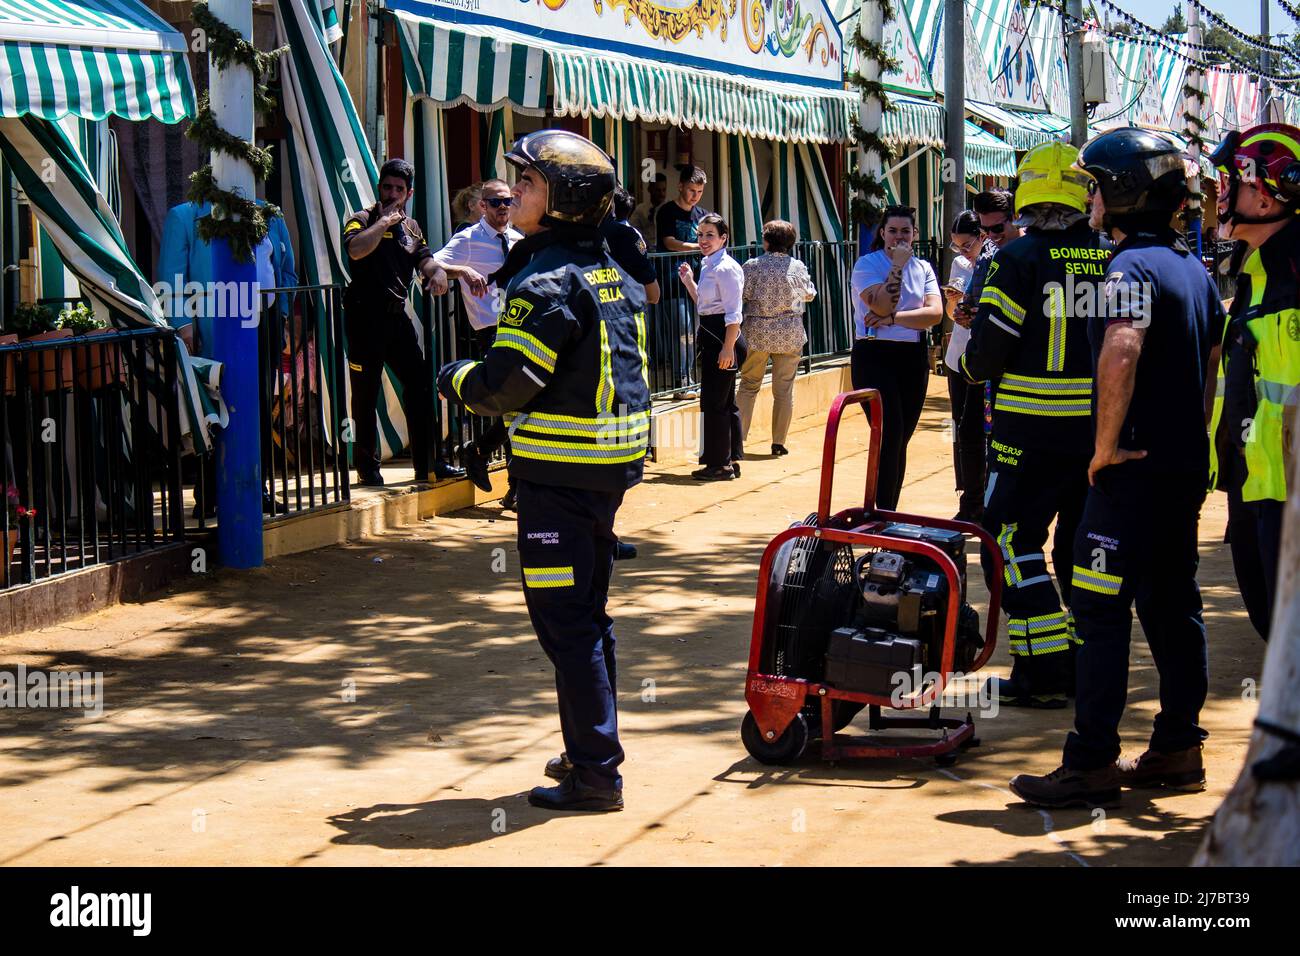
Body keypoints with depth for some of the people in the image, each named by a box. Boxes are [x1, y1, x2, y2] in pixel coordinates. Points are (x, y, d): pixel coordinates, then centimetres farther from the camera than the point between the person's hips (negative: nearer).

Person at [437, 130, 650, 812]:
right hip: (611, 466, 9)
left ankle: (595, 773, -3)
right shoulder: (615, 277, 11)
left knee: (563, 620, -4)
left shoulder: (547, 282, -17)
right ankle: (591, 749, 28)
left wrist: (456, 380, 1)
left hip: (558, 471, -9)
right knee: (587, 613, 18)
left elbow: (507, 384, -20)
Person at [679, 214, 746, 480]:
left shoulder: (726, 268, -15)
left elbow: (733, 314, -18)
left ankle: (719, 464, 0)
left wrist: (728, 348, -22)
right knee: (725, 402, 14)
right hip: (711, 338, 10)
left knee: (714, 401, -6)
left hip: (723, 338, -10)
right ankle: (731, 460, 21)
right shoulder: (708, 266, 14)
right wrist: (689, 282, 19)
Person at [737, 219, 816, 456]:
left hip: (758, 334, -1)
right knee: (784, 389, 7)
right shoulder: (798, 267, -3)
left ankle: (738, 437, 6)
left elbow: (740, 296, -6)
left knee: (749, 386, 11)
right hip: (790, 336, 1)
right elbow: (809, 294, 12)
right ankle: (778, 443, 9)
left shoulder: (752, 266, -9)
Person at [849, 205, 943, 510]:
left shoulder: (923, 268, 10)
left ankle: (889, 515, 15)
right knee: (891, 434, -14)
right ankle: (884, 515, -11)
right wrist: (897, 265, -13)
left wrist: (892, 318, -16)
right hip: (875, 356, -4)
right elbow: (881, 305, -18)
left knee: (901, 439, 7)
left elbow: (935, 313, -5)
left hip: (914, 359, 5)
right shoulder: (867, 265, -2)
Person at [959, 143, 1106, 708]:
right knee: (1085, 544, 15)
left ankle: (1043, 672, -5)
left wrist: (973, 366, 10)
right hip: (1102, 426, 5)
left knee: (1013, 541, 1)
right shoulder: (1114, 259, 2)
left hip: (1032, 428, -5)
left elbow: (987, 351, -12)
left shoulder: (1019, 259, -11)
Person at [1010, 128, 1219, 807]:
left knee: (1101, 612, -5)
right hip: (1186, 466, 9)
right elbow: (1214, 363, 21)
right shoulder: (1193, 267, 14)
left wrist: (1106, 445, -23)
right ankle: (1178, 749, 18)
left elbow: (1121, 352, -32)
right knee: (1173, 608, 13)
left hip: (1133, 470, -9)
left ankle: (1092, 764, -4)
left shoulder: (1132, 267, -15)